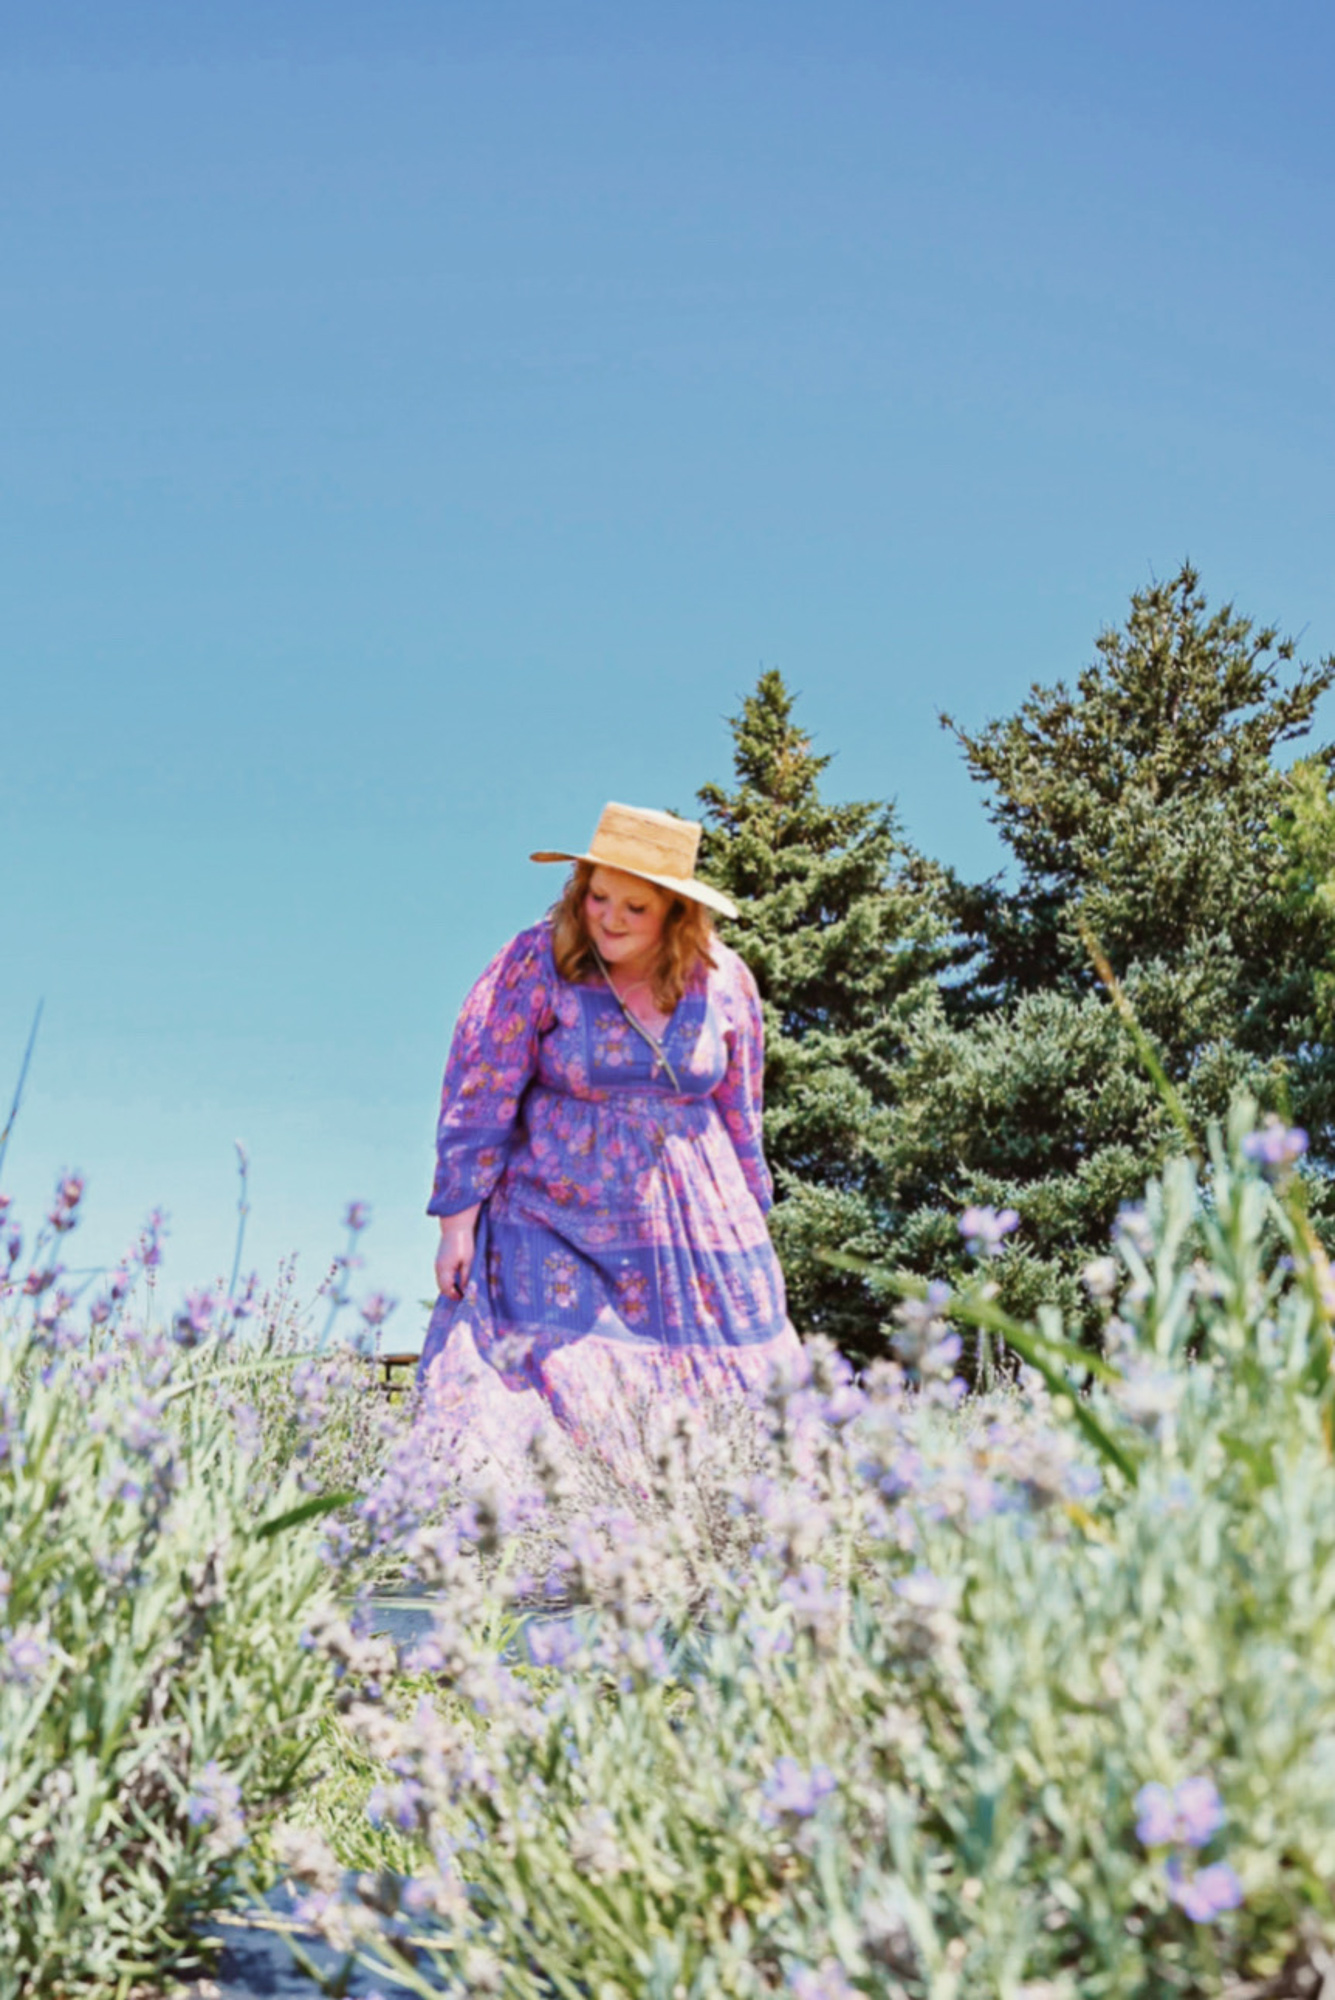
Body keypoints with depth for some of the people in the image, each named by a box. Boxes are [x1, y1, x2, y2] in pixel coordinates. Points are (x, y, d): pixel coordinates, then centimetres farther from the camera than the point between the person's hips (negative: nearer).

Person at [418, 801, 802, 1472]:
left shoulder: (723, 980, 1)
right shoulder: (536, 965, -8)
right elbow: (477, 1099, -6)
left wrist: (751, 1225, 17)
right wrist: (457, 1224, -8)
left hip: (698, 1233, 3)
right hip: (558, 1228, -3)